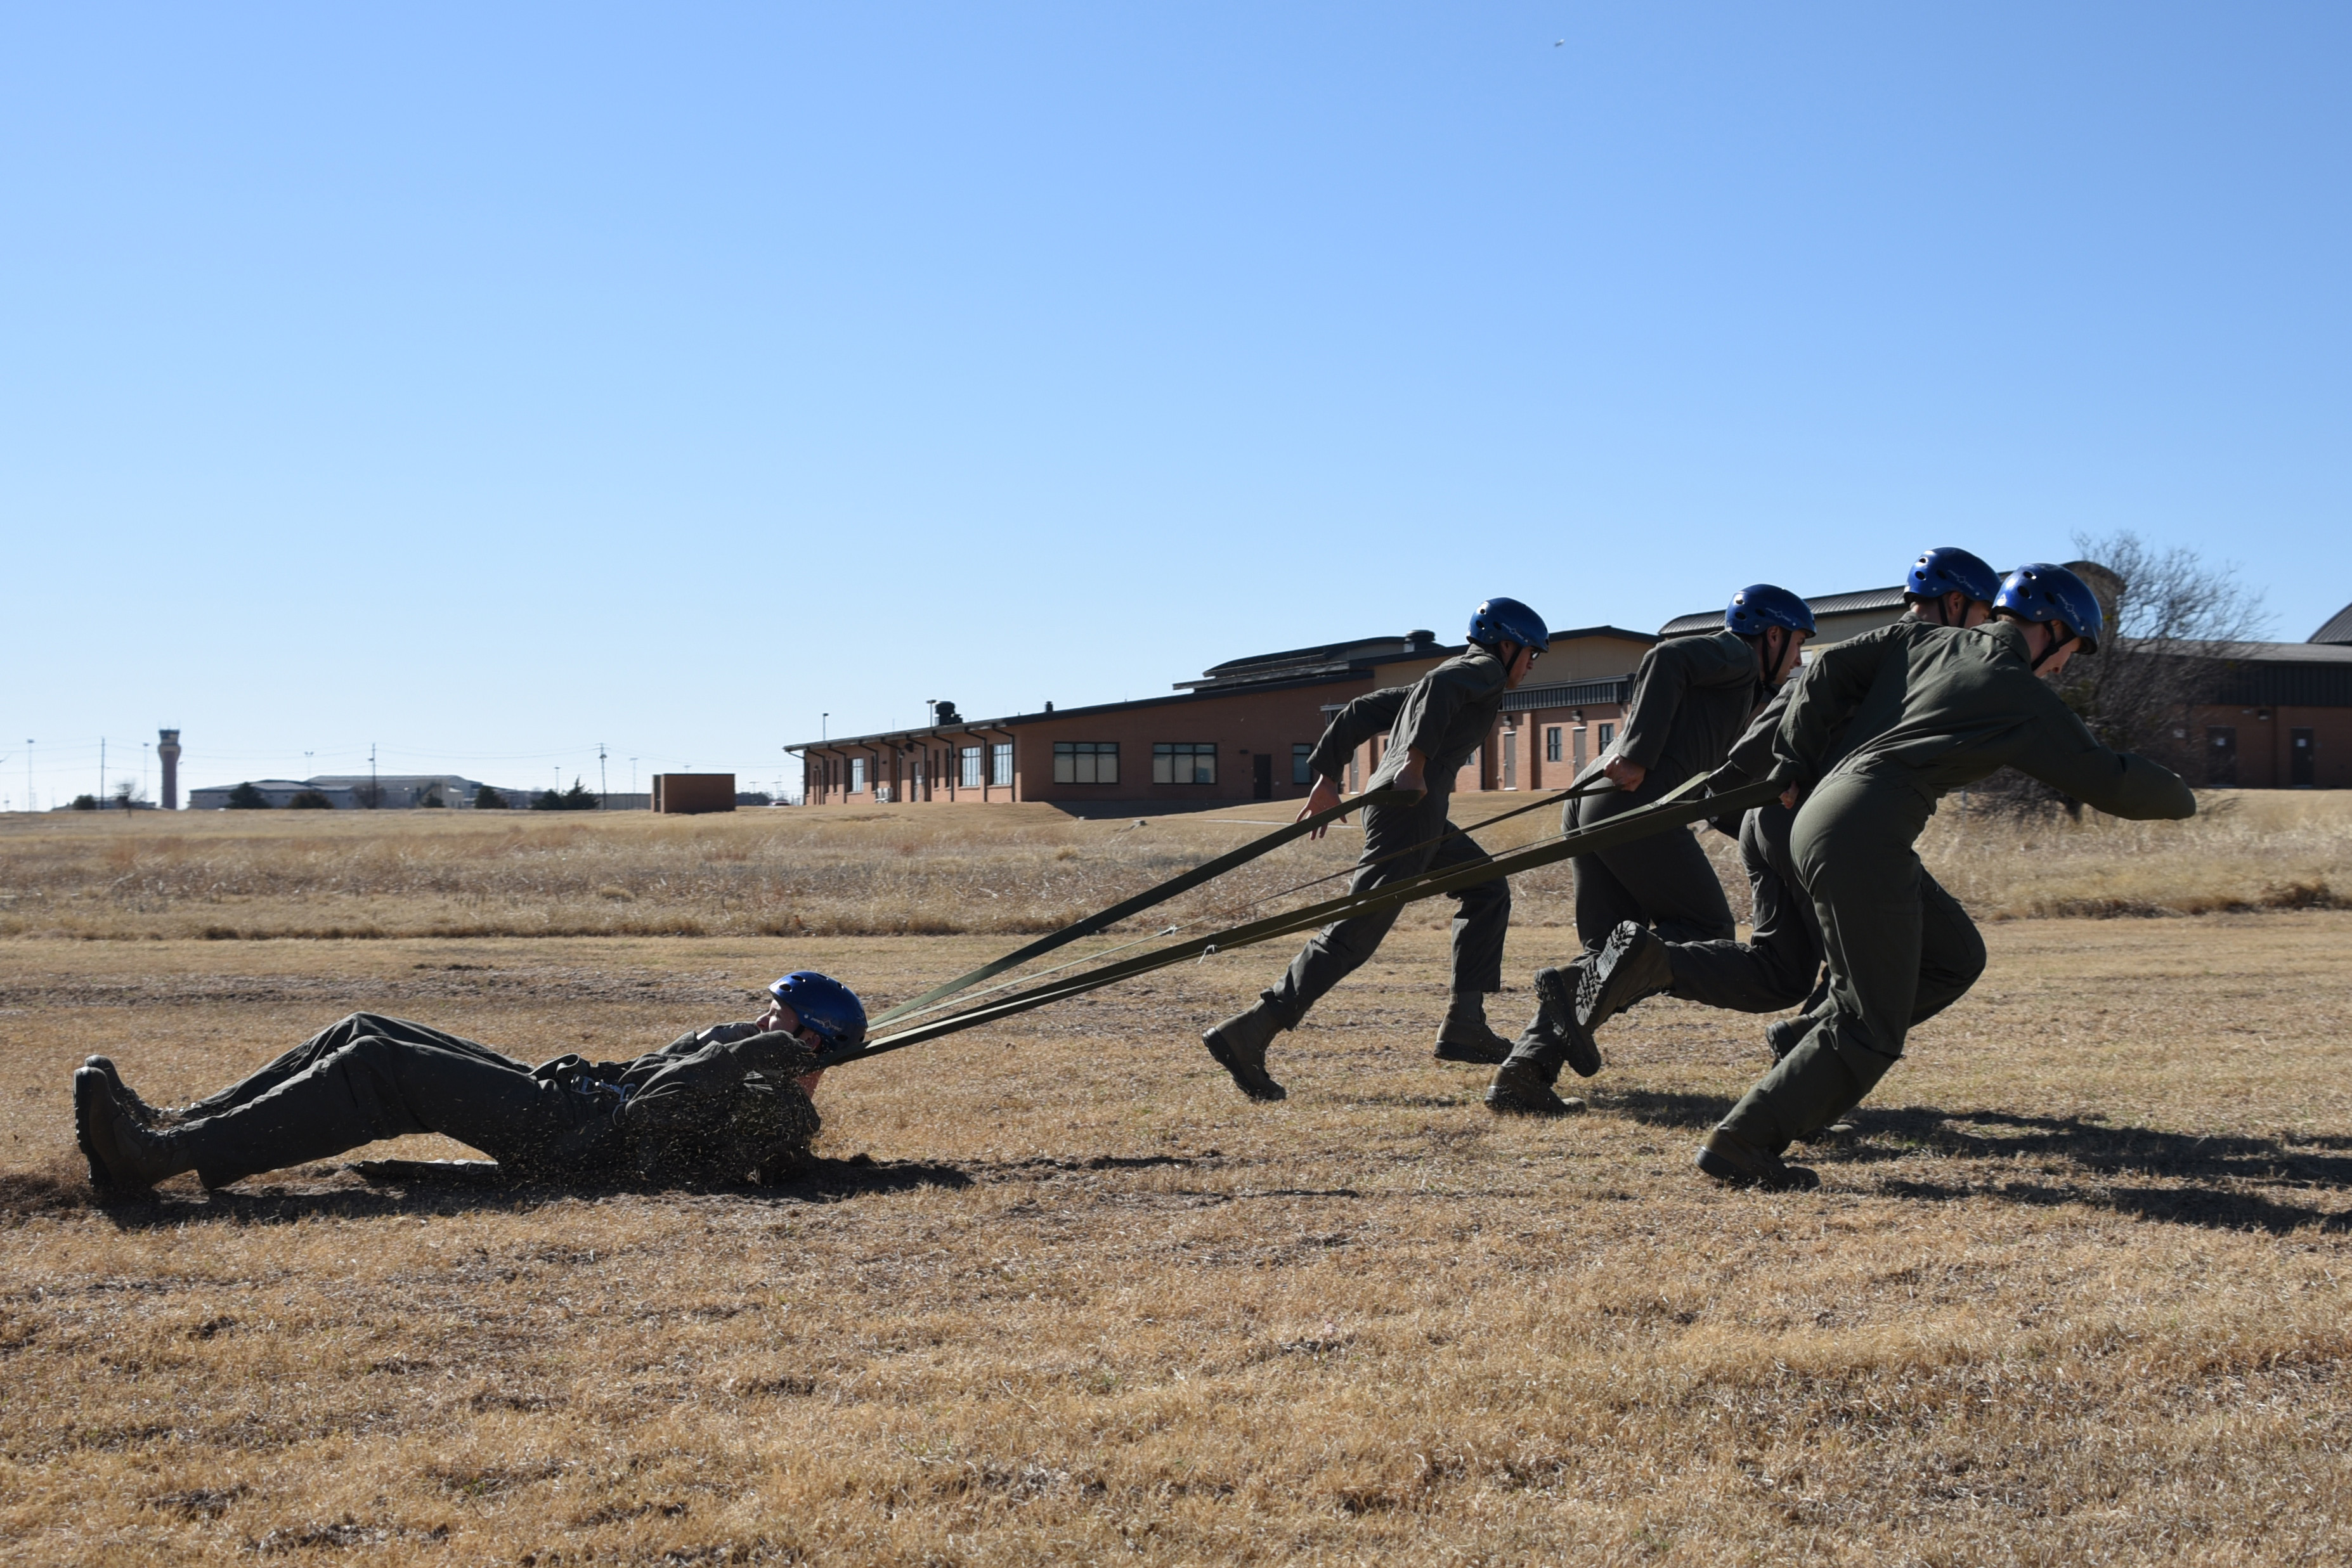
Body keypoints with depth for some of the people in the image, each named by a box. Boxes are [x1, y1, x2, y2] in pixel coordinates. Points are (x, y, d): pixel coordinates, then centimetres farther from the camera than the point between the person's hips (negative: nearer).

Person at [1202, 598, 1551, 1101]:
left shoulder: (1455, 675, 29)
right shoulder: (1485, 669, 5)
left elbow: (1362, 711, 25)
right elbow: (1438, 688, -19)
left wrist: (1327, 777, 21)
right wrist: (1417, 762, -26)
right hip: (1411, 804, -10)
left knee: (1487, 891, 20)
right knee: (1358, 930, -13)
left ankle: (1463, 1025, 12)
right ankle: (1248, 1034, -19)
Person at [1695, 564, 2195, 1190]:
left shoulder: (1922, 638, 17)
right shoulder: (2024, 699, 0)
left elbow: (1831, 668, 12)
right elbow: (2110, 784, 7)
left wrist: (1797, 768, 13)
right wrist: (2179, 797, 26)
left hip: (1816, 815, 9)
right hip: (1865, 837, -9)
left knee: (1954, 959, 18)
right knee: (1872, 1025, -3)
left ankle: (1807, 1061, 11)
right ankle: (1739, 1144, -7)